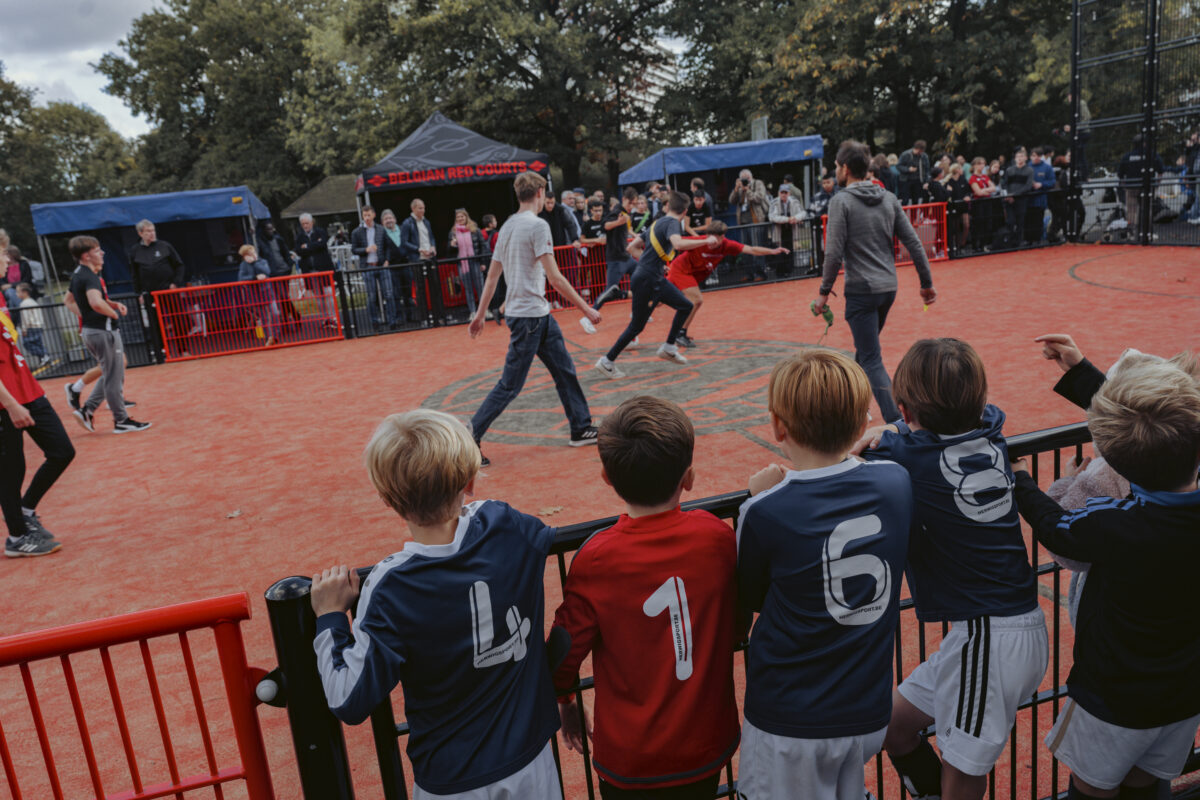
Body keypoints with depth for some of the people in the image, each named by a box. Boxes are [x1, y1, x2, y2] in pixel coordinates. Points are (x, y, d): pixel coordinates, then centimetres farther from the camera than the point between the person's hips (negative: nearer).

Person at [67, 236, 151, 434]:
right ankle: (121, 421, 8)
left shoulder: (77, 275, 11)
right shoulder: (89, 276, -18)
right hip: (103, 331, -10)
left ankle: (87, 410, 17)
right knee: (114, 378, 0)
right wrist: (115, 314, -16)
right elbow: (96, 303, -37)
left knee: (109, 375, 21)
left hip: (90, 331, 10)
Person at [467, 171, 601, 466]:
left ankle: (582, 429, 22)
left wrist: (480, 315, 19)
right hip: (527, 315, -10)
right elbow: (555, 278, -18)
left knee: (565, 370, 14)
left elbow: (492, 277, 13)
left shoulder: (508, 226, 11)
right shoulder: (537, 225, -14)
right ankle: (468, 439, 3)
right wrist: (586, 308, -12)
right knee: (510, 386, -4)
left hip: (539, 315, 10)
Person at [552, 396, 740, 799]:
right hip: (708, 747, 2)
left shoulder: (596, 560, -23)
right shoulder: (717, 535, -17)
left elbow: (565, 649, -10)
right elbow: (737, 627, 0)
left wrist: (565, 704, 8)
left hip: (630, 758, -2)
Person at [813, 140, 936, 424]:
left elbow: (834, 253, -16)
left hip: (861, 291, -7)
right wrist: (927, 282, 12)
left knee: (872, 360, -3)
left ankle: (896, 422, -9)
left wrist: (824, 291, -7)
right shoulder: (889, 199, 7)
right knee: (865, 348, 24)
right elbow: (914, 243, 5)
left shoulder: (841, 201, -10)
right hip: (888, 288, 7)